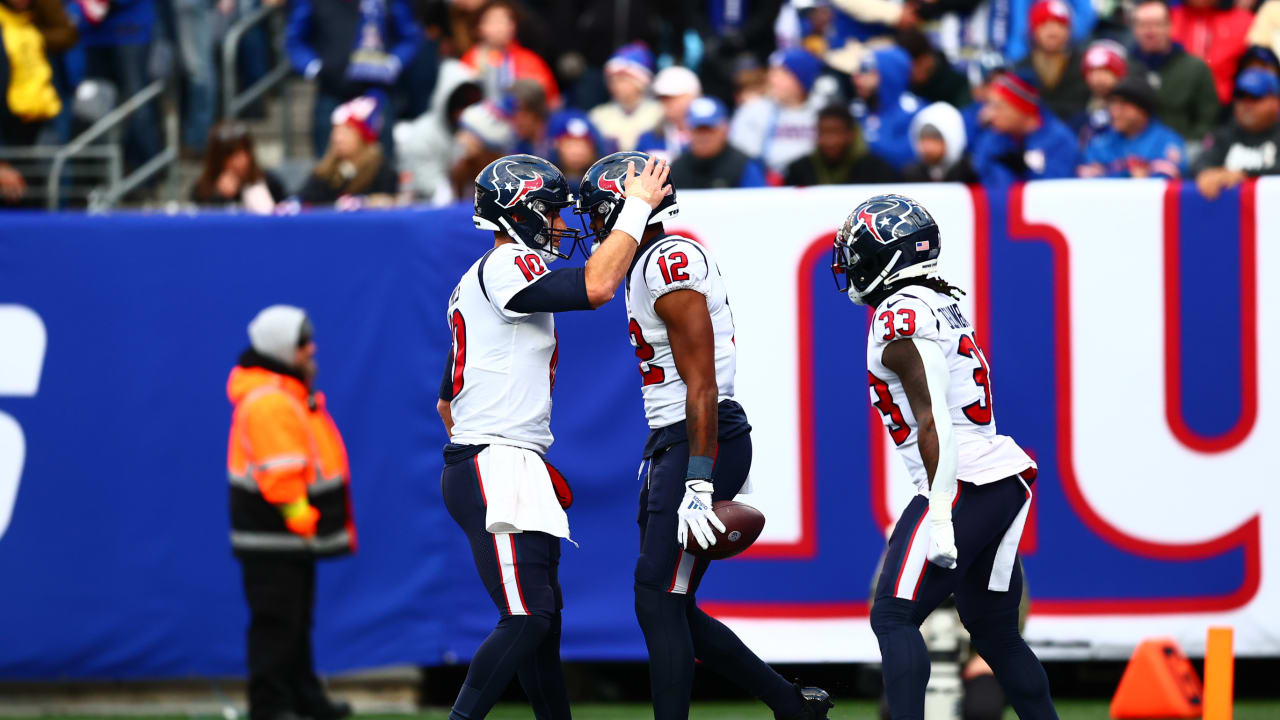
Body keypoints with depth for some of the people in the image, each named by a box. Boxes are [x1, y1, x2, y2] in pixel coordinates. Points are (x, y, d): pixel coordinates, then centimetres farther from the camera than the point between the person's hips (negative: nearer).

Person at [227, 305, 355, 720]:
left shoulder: (291, 393, 15)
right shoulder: (267, 402, -20)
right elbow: (279, 472, -26)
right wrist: (297, 515, -24)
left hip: (295, 536, 11)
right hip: (272, 534, -11)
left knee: (297, 619, 19)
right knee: (276, 619, -8)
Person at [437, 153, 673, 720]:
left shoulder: (477, 283, 22)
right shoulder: (507, 269, -10)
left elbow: (446, 402, 27)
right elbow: (597, 287, -24)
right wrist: (636, 208, -14)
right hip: (494, 466, -11)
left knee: (543, 619, 11)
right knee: (528, 619, -18)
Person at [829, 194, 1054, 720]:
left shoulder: (900, 317, -10)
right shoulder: (944, 306, 18)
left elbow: (933, 421, -18)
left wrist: (940, 513, -20)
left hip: (962, 483, -9)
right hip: (1007, 478, 9)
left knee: (894, 619, -9)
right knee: (994, 632, 16)